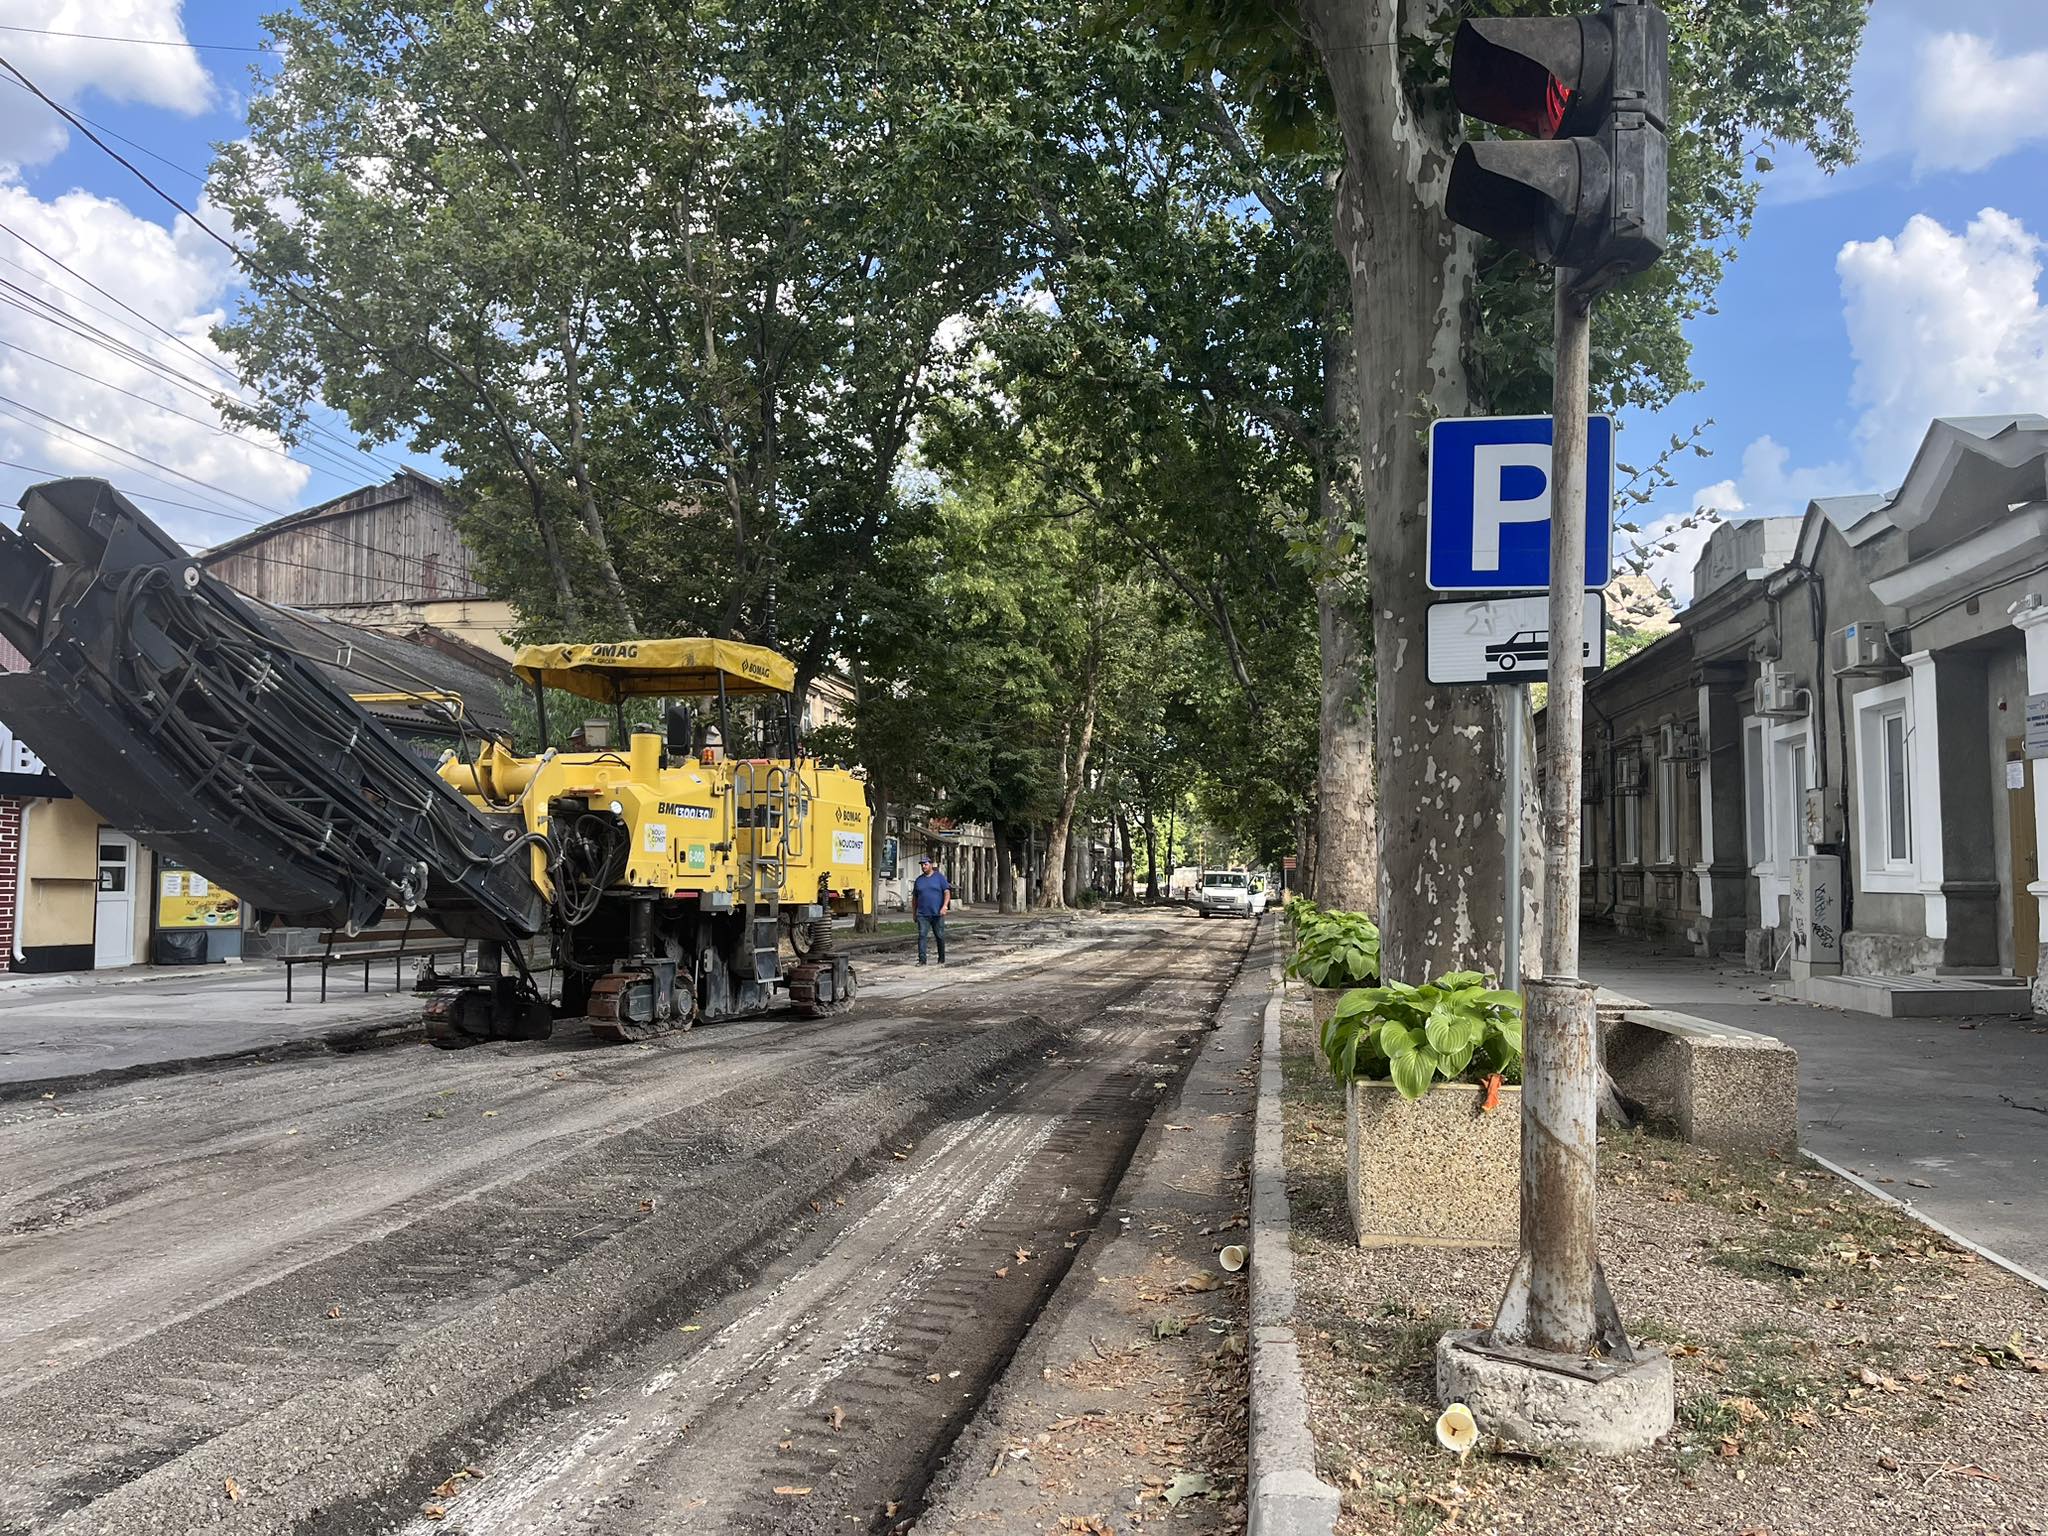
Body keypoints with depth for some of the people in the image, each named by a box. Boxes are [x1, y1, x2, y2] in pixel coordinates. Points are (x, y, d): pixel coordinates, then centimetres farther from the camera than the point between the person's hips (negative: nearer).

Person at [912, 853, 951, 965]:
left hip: (937, 914, -2)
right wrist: (914, 913, 15)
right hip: (922, 914, 2)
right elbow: (914, 897, 17)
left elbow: (947, 892, -3)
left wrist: (945, 906, -18)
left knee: (940, 936, 5)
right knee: (921, 935, -11)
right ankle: (922, 959, -12)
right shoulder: (919, 879, 12)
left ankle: (941, 959, 18)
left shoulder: (939, 877, 3)